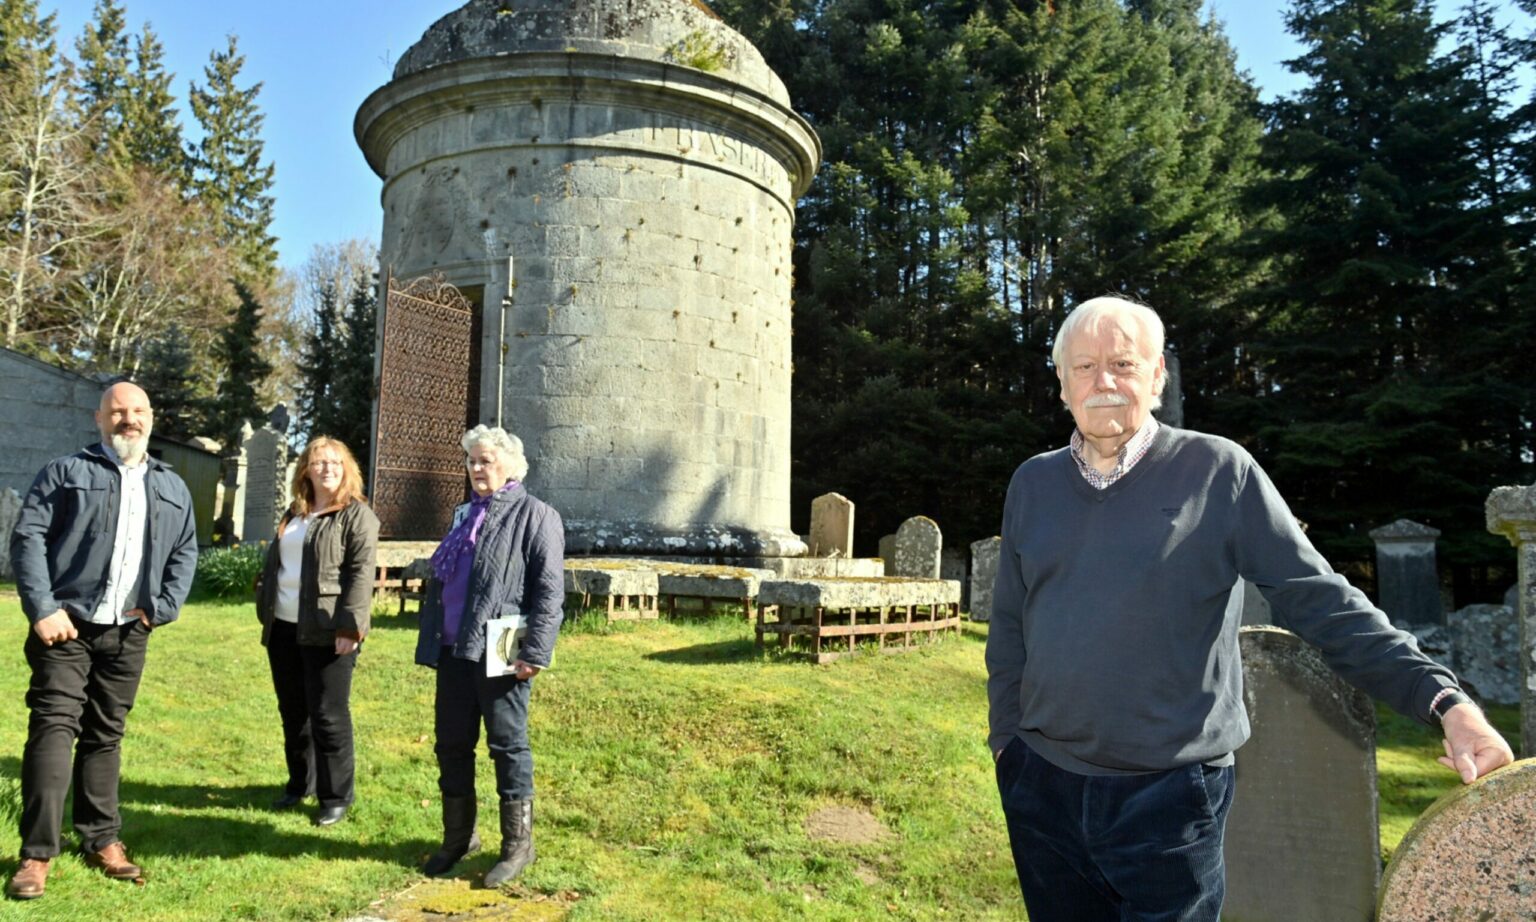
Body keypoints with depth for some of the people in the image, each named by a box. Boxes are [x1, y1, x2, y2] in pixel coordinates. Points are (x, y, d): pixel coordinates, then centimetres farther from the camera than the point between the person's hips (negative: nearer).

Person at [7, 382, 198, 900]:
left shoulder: (173, 489, 13)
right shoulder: (66, 472, 2)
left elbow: (185, 553, 15)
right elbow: (28, 538, -6)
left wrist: (164, 608, 2)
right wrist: (42, 608, -15)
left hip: (128, 634, 3)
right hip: (66, 627, -3)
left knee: (106, 736, 11)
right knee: (53, 728, -6)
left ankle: (101, 841, 19)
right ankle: (38, 854, 0)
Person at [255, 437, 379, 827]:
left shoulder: (357, 515, -7)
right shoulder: (294, 513, 16)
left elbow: (361, 574, -15)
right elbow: (273, 563, 22)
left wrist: (349, 626, -21)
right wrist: (265, 611, 17)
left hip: (326, 632, -7)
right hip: (284, 627, 7)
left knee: (328, 716, -2)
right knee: (292, 712, 16)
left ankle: (336, 796, 10)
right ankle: (299, 783, 32)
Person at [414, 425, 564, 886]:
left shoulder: (535, 516, -7)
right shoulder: (464, 515, 18)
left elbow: (550, 590, -14)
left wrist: (534, 652, -19)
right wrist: (430, 642, 18)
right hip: (454, 653, 8)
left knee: (509, 748, 3)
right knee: (452, 746, 14)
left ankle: (518, 844, 16)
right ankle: (458, 836, 31)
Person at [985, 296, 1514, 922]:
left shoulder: (1217, 471, -6)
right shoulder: (1033, 483, 5)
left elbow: (1319, 599, -6)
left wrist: (1442, 699, -14)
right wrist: (1005, 741, 9)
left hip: (1170, 798, -3)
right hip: (1042, 786, 4)